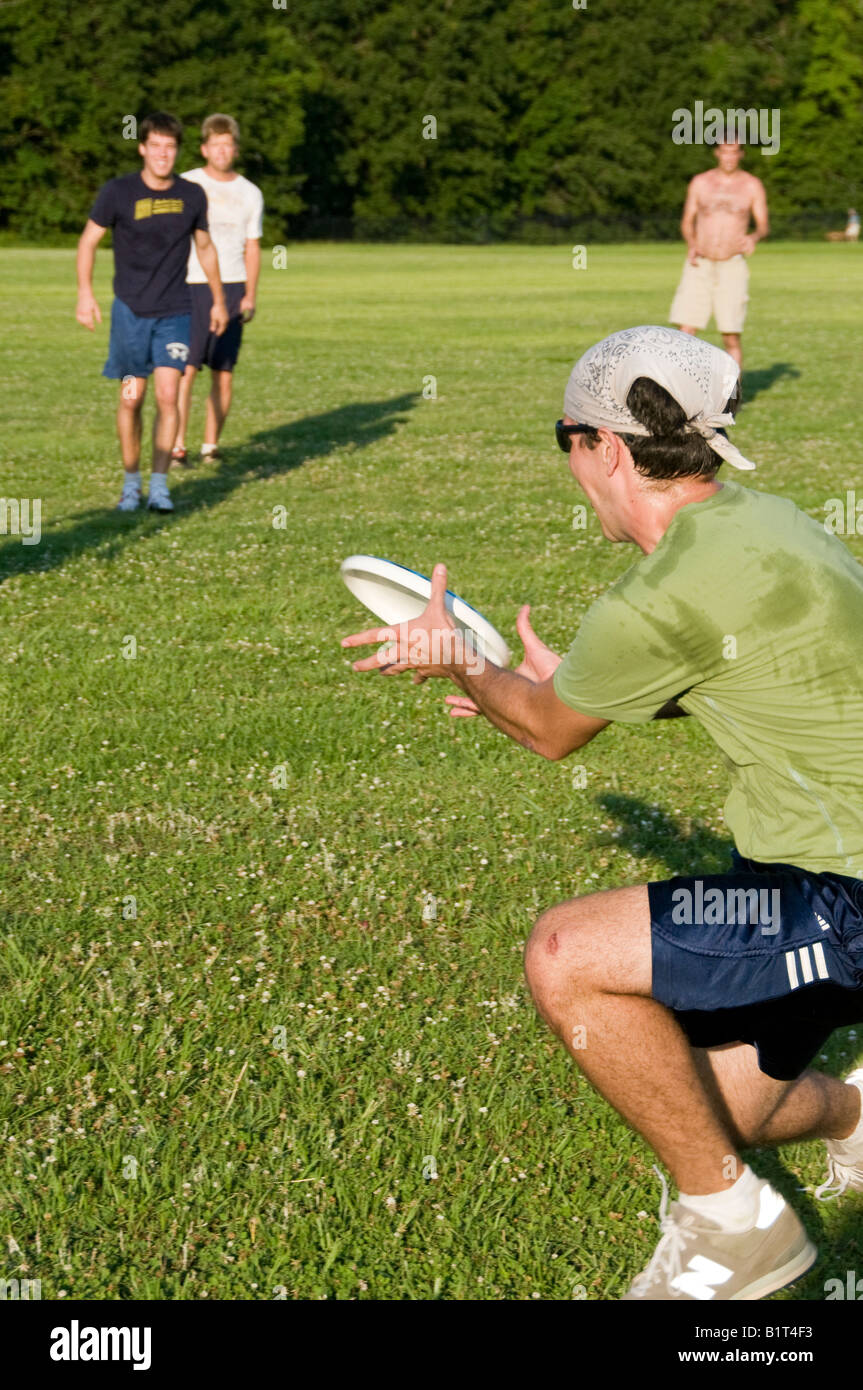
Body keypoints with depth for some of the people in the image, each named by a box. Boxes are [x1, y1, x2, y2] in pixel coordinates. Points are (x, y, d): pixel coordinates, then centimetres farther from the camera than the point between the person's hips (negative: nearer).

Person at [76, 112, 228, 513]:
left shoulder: (191, 195, 2)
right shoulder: (117, 192, -6)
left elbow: (205, 247, 16)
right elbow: (88, 241, 1)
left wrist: (218, 300, 21)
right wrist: (85, 293, -11)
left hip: (175, 313, 1)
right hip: (130, 310, -1)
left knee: (167, 395, -10)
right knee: (131, 399, 3)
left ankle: (159, 486, -4)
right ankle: (131, 482, 18)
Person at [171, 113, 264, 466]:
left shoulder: (250, 193, 12)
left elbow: (252, 247, 13)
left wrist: (250, 296, 3)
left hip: (233, 289, 3)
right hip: (192, 287, -3)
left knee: (224, 372, 1)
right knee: (186, 368, -11)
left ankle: (211, 444, 8)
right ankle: (177, 446, -10)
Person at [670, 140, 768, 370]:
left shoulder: (752, 185, 4)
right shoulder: (699, 183, 6)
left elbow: (763, 225, 5)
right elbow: (687, 222, 13)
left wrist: (754, 237, -18)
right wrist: (691, 244, -7)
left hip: (732, 267, -1)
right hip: (699, 265, 1)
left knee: (732, 338, -6)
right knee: (686, 332, -9)